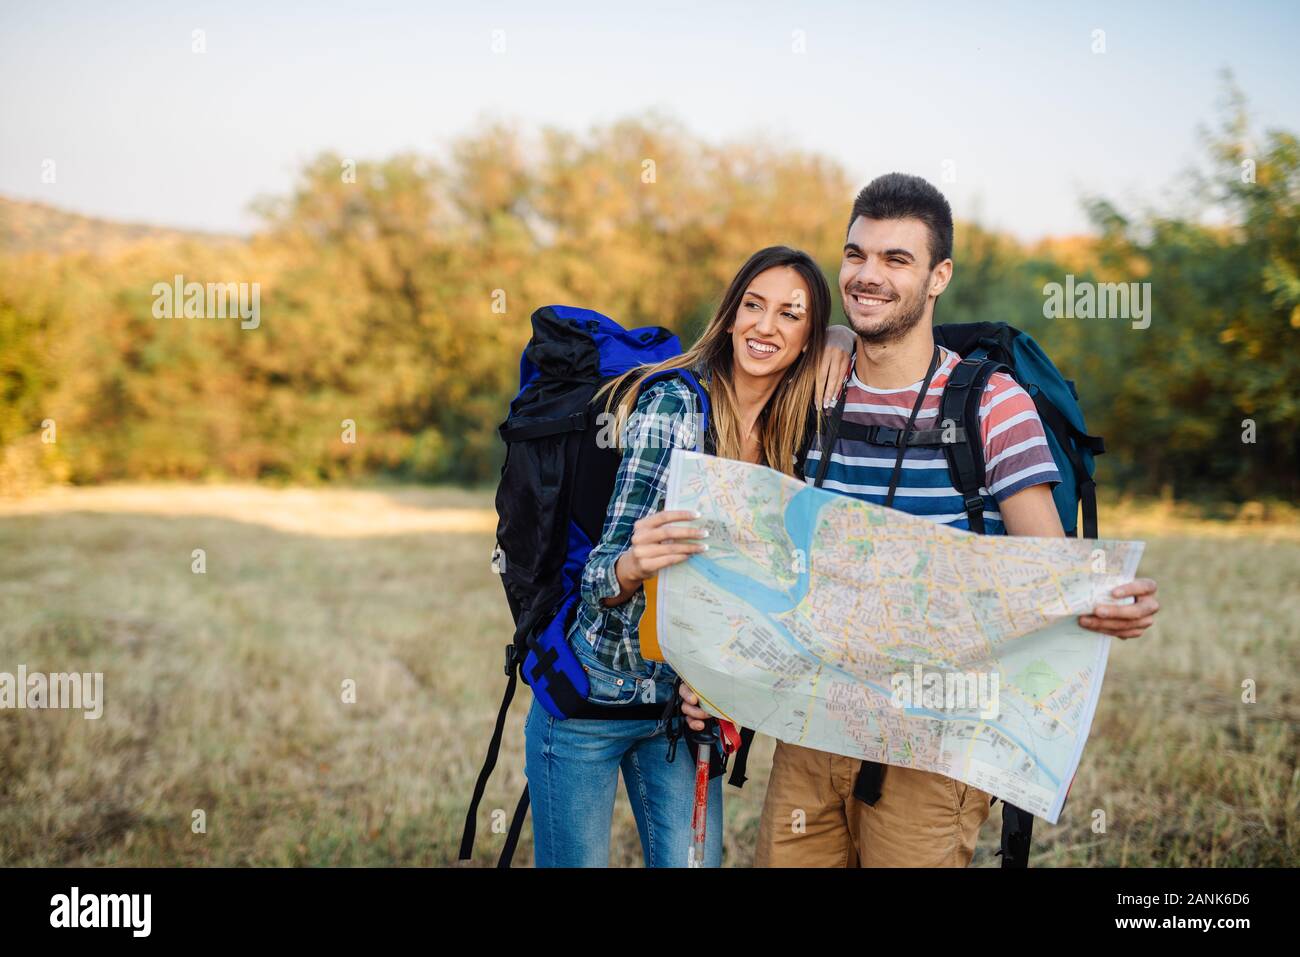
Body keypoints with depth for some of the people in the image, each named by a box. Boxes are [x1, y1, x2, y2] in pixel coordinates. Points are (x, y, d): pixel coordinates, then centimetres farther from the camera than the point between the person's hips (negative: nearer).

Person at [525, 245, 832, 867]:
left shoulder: (794, 438, 3)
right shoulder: (671, 405, -16)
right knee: (575, 862, 4)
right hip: (592, 697, -5)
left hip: (687, 702, 5)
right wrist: (634, 564, -43)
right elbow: (600, 577, -22)